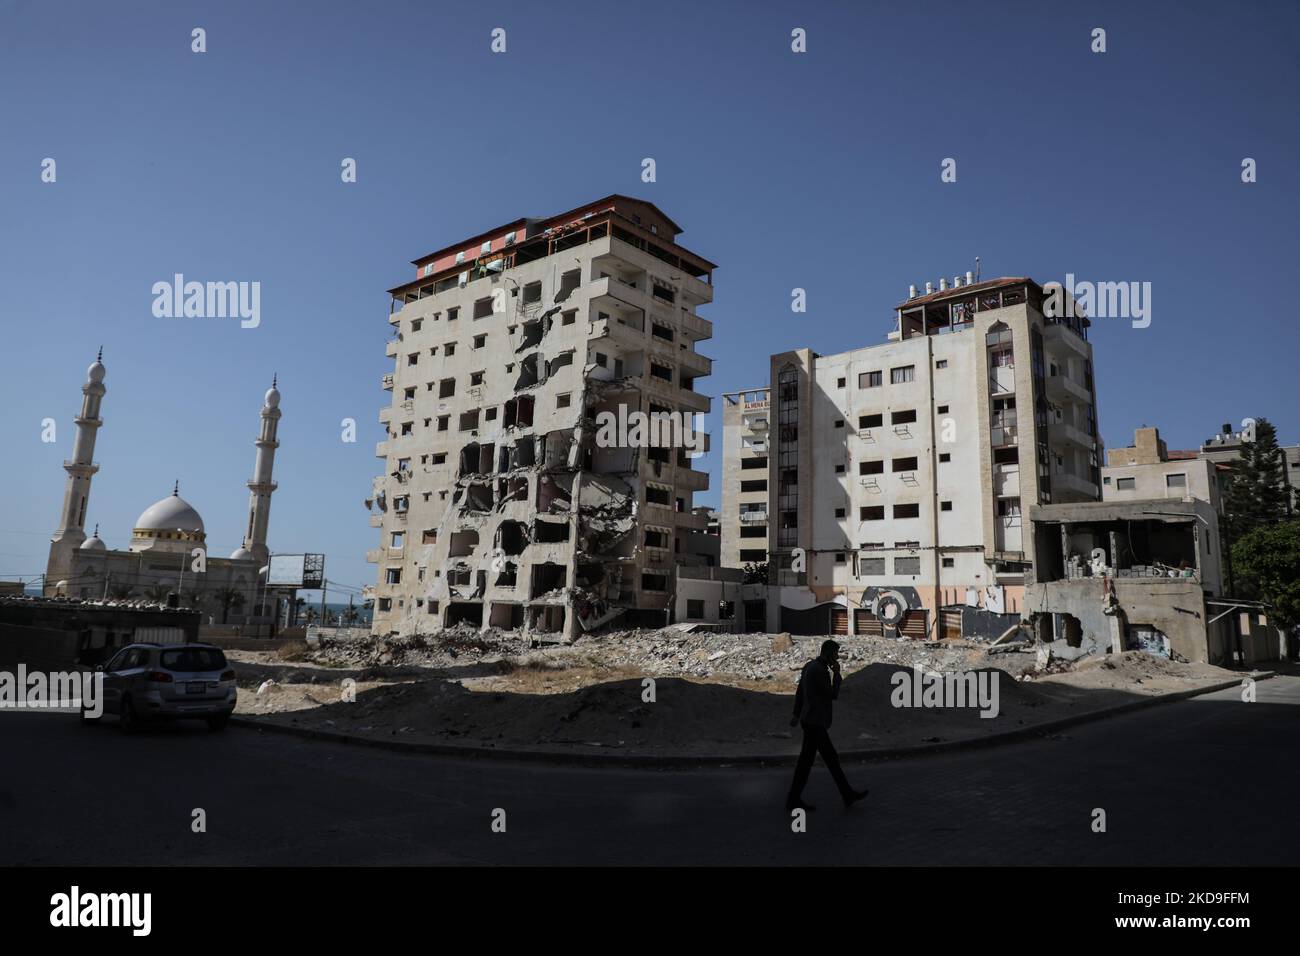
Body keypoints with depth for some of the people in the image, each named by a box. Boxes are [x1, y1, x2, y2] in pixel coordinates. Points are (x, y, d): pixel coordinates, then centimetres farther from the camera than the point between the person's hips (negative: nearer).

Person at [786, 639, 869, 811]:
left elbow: (799, 692, 18)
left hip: (812, 720, 10)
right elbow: (833, 694, -16)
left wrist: (797, 714, 26)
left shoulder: (810, 666, 11)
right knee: (806, 760, 0)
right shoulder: (820, 670, -20)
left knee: (831, 758, 13)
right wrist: (837, 673, -7)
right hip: (815, 722, -10)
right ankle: (794, 800, 9)